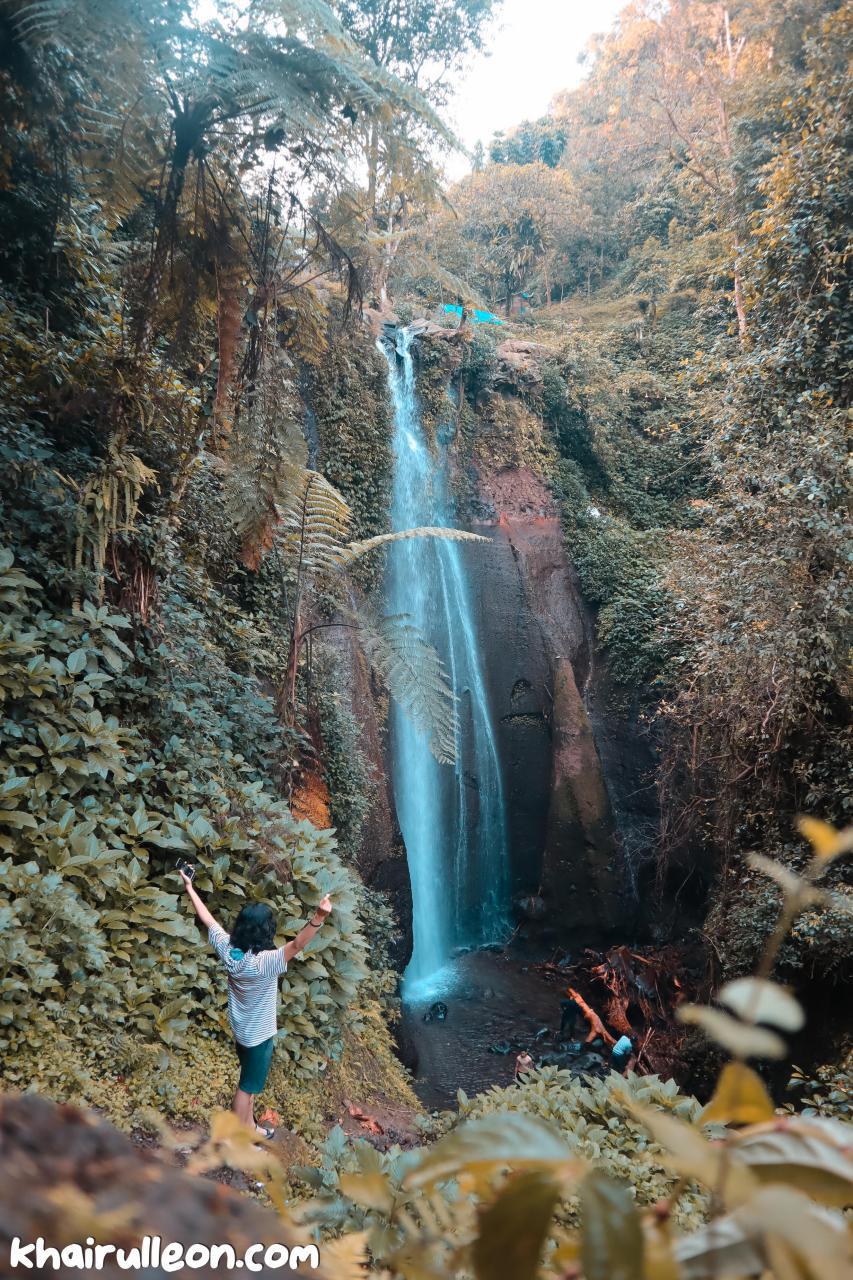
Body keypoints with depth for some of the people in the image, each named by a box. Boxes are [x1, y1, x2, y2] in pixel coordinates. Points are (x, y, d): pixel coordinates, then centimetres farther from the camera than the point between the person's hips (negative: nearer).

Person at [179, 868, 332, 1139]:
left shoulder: (227, 949, -15)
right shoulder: (264, 962, -34)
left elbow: (207, 919, -4)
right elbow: (296, 945, -51)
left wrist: (190, 888, 6)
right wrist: (318, 918, -65)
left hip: (240, 1030, 7)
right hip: (259, 1034, -7)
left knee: (250, 1081, 27)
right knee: (247, 1087, 12)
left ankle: (249, 1126, 45)